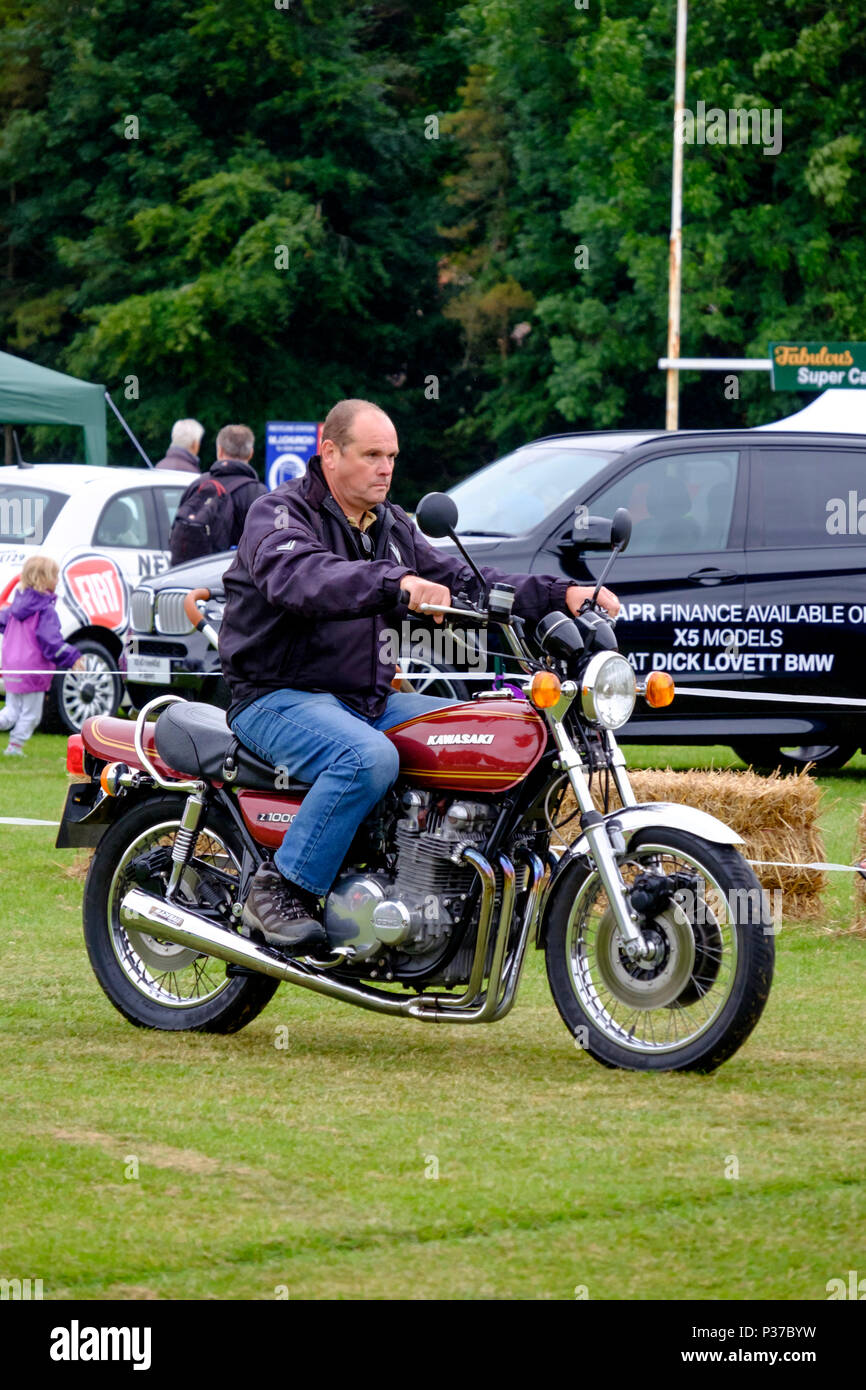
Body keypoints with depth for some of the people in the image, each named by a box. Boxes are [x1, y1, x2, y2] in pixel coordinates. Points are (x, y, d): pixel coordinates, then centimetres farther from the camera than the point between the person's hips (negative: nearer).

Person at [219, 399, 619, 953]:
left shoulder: (393, 527, 18)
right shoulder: (281, 513, -8)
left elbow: (466, 583, 15)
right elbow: (299, 577, -31)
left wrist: (562, 595, 0)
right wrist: (396, 582, -46)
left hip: (370, 699, 8)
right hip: (280, 699, -8)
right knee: (369, 758, -37)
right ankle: (281, 889, -27)